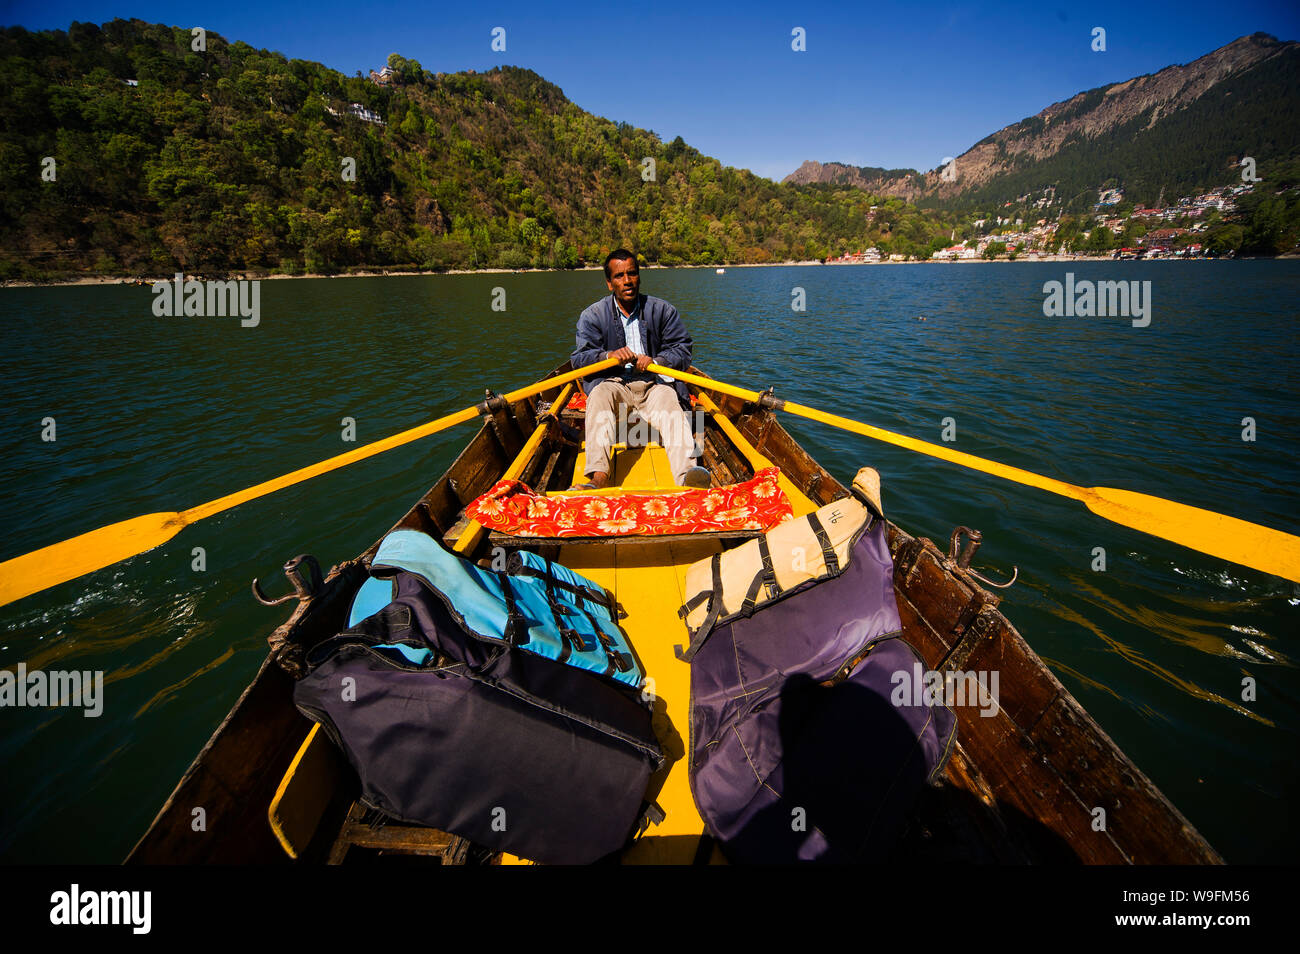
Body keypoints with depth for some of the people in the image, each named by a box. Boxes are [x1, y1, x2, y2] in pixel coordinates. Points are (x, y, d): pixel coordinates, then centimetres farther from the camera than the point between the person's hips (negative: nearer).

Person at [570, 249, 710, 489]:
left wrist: (656, 361, -16)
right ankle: (598, 476, -51)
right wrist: (609, 356, -24)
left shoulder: (662, 310, 9)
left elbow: (683, 349, 4)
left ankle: (686, 472, -55)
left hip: (654, 382, 1)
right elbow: (579, 358, -3)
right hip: (613, 382, 0)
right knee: (599, 394, -33)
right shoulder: (592, 316, 7)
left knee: (669, 400, -32)